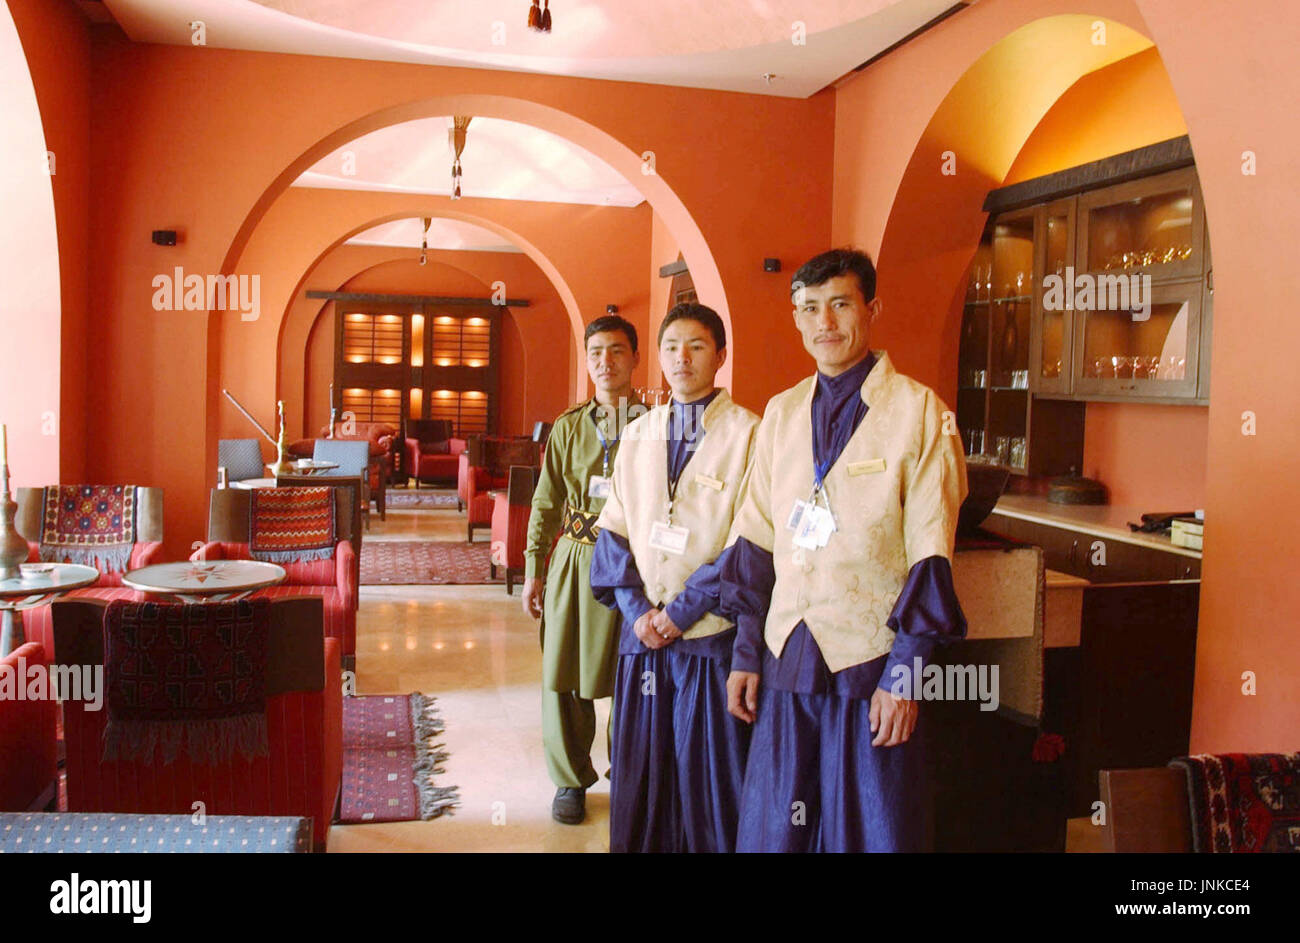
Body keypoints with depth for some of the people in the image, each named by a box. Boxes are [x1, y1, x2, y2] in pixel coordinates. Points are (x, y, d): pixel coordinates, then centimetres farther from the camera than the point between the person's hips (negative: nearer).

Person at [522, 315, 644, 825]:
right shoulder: (568, 426, 8)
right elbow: (546, 502, 12)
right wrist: (533, 570, 9)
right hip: (576, 559, 2)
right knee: (564, 674, 5)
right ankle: (571, 779, 24)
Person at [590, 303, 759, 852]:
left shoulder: (747, 432, -5)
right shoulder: (637, 434, 11)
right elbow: (614, 529, 10)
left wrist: (684, 610, -11)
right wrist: (637, 608, -3)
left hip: (711, 636, -4)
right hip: (642, 632, 4)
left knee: (709, 780, 6)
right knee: (639, 775, 11)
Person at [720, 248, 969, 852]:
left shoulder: (920, 410, -5)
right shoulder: (781, 412, 10)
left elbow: (930, 554, -7)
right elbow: (755, 538, 11)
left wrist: (904, 673, -11)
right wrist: (746, 654, 8)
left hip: (870, 663, -4)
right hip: (786, 660, 4)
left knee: (873, 831, 7)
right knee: (772, 830, 12)